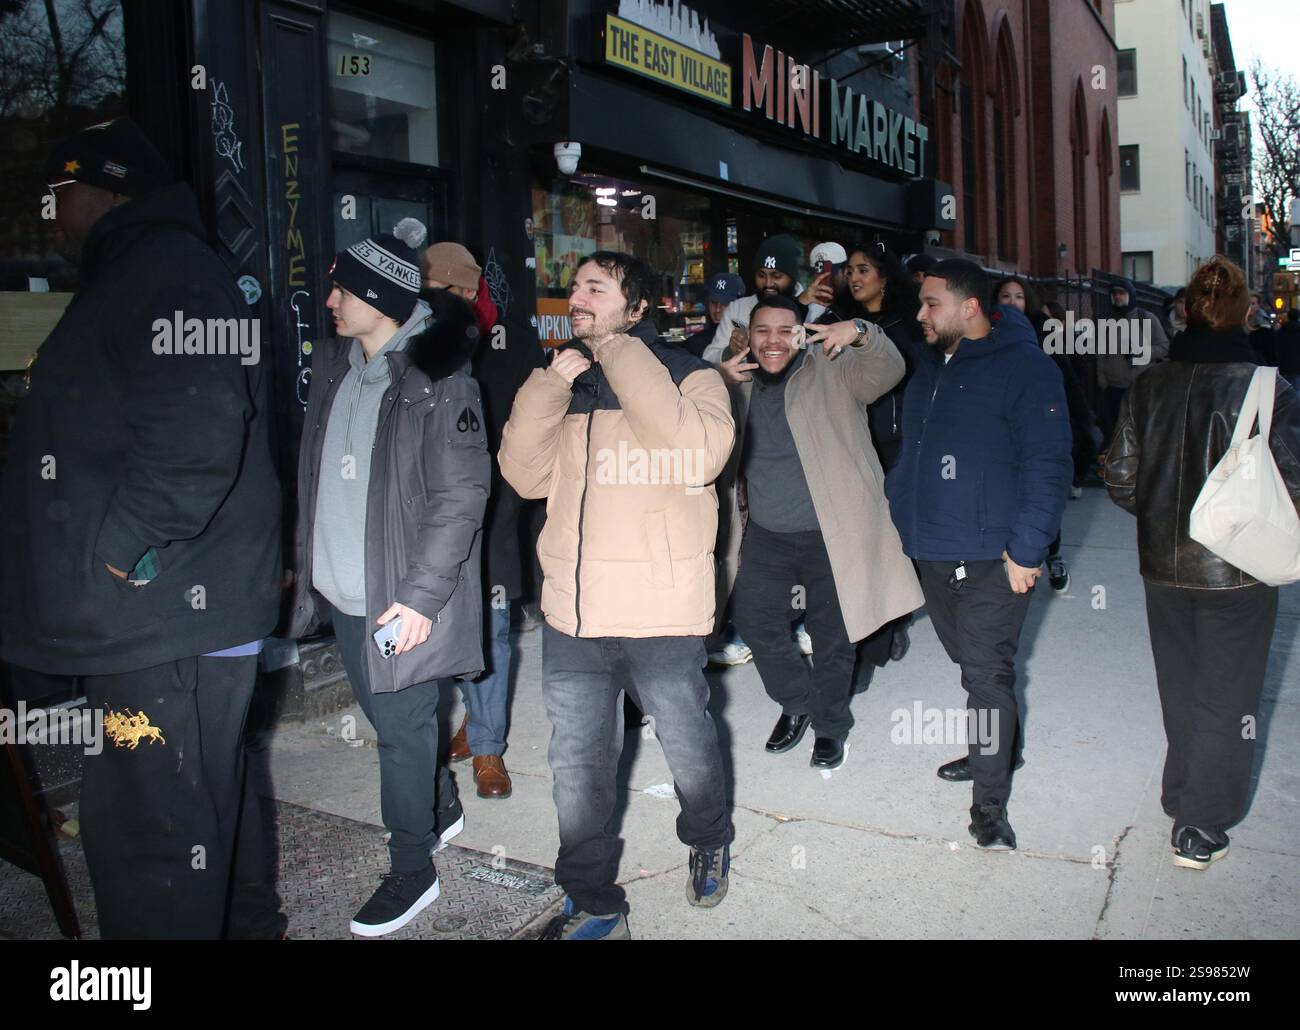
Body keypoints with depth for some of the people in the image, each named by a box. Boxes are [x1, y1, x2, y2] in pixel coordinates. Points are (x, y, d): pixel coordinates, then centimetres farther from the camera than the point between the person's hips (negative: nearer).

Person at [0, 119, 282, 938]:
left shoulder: (160, 268, -13)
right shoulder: (158, 269, 20)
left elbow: (193, 434, -28)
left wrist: (115, 550, -20)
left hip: (162, 617, -11)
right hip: (174, 607, 11)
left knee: (151, 835, -2)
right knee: (205, 804, 22)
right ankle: (242, 920, 38)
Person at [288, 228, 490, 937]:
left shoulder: (438, 380, -16)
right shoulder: (334, 365, 8)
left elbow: (461, 495, -19)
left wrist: (421, 594, -22)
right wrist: (303, 560, 15)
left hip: (400, 596, -8)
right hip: (341, 588, 8)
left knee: (401, 727, 3)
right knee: (382, 713, 20)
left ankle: (412, 874, 21)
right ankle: (442, 809, 44)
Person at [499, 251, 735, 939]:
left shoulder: (688, 376, -2)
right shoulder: (566, 384, 12)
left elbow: (699, 456, -23)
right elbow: (525, 475, 2)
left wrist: (620, 354, -17)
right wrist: (552, 383, -9)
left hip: (662, 615, -4)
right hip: (570, 613, 4)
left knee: (688, 751, 15)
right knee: (576, 770, 12)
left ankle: (709, 842, 46)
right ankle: (593, 905, 31)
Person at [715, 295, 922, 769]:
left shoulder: (832, 371, -7)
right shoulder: (738, 383, 8)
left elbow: (888, 370, -21)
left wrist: (860, 333, -42)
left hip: (829, 536, -4)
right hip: (766, 537, 4)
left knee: (832, 639, 9)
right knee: (757, 622, 7)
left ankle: (831, 726, 33)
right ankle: (797, 704, 35)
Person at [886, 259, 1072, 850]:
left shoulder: (1025, 369, -11)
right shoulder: (930, 370, 13)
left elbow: (1047, 464, -14)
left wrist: (1026, 551, -18)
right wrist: (900, 512, 16)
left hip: (992, 559, -7)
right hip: (932, 552, 7)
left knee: (987, 673, -5)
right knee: (971, 663, 19)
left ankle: (989, 806, 5)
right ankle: (997, 751, 39)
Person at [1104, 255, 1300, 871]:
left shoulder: (1149, 386, -5)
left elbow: (1121, 480, -2)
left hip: (1163, 565, 4)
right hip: (1238, 570, -3)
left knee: (1180, 691, 21)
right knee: (1227, 699, 10)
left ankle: (1182, 796, 38)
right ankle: (1200, 828, 16)